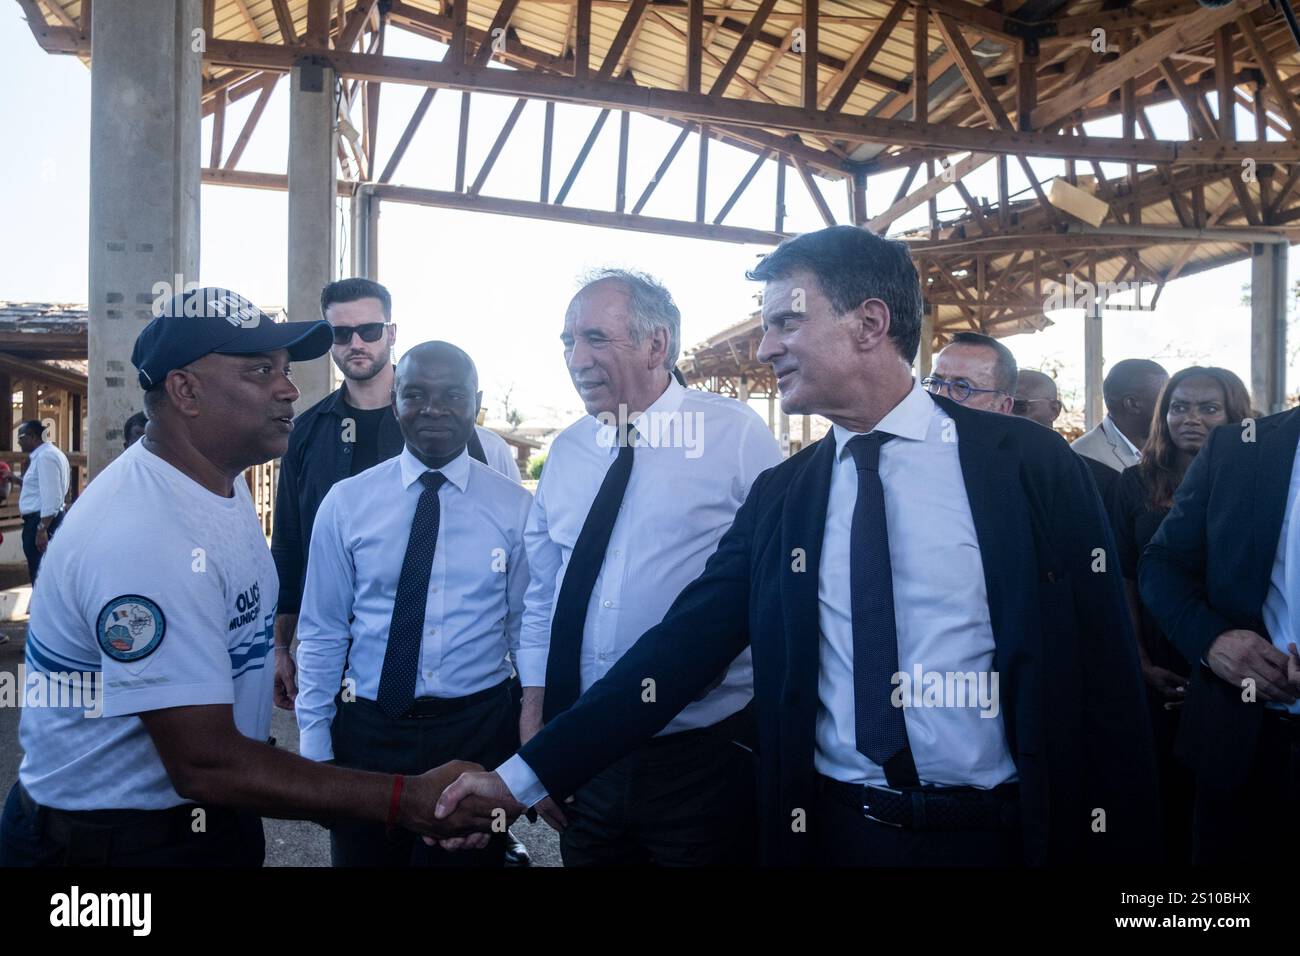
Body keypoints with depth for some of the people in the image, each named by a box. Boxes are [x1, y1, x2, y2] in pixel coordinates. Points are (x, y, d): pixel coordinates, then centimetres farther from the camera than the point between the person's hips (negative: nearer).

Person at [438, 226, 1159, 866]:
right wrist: (528, 776, -7)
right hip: (831, 829, 3)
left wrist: (1118, 844, -7)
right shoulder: (778, 496, 1)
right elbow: (681, 646, -3)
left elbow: (1102, 675, -5)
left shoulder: (1029, 463, -6)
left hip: (993, 834, -2)